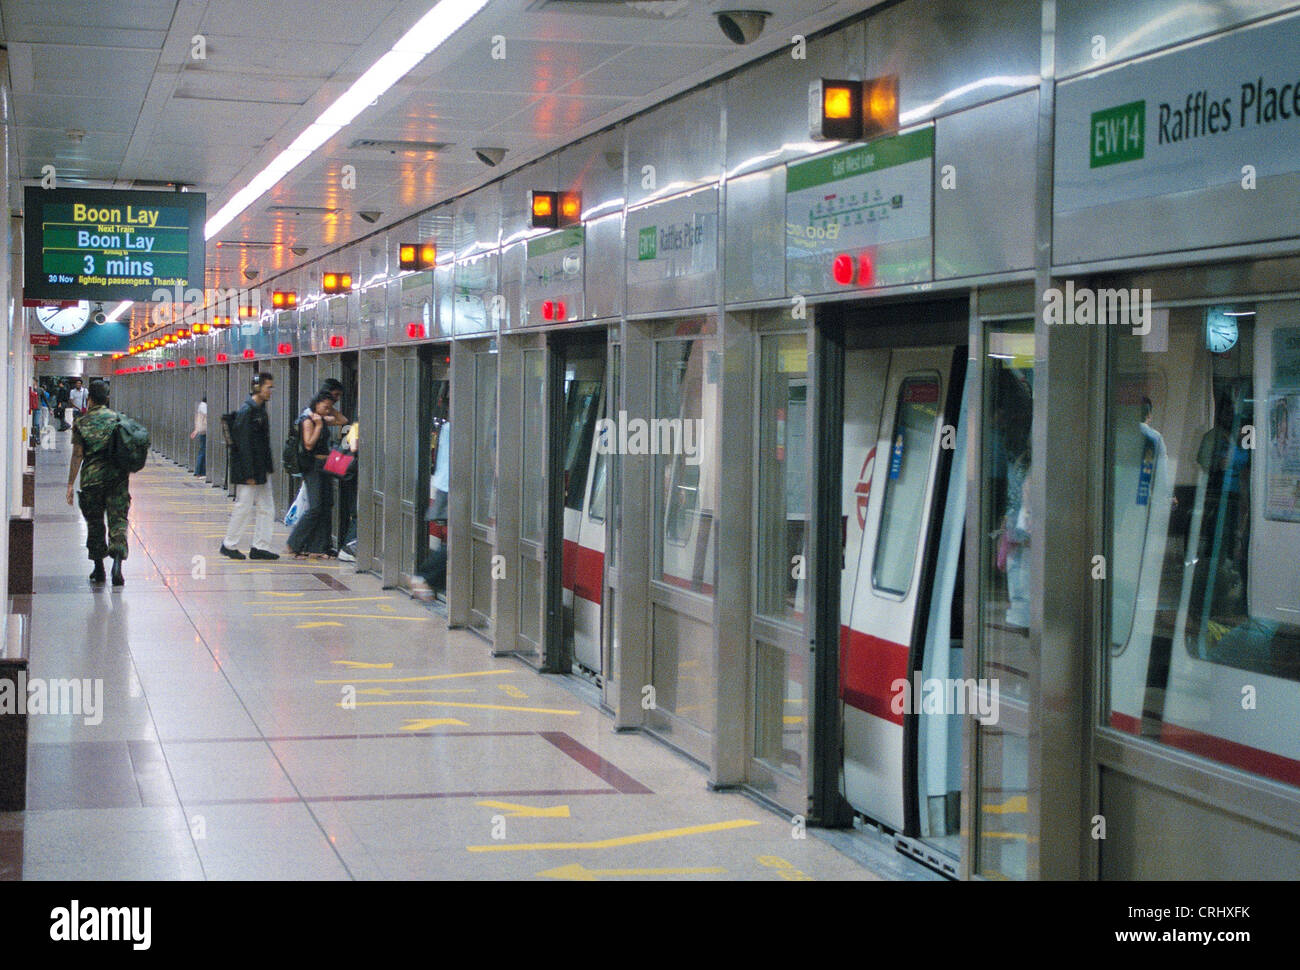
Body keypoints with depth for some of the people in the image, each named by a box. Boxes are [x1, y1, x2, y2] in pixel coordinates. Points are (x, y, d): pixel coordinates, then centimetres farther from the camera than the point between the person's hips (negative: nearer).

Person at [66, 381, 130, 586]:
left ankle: (99, 569, 15)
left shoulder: (81, 423, -1)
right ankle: (117, 561, -19)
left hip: (92, 477, -1)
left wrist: (70, 484, -3)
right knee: (118, 519, 1)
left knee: (95, 523, 11)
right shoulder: (118, 418, 5)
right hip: (118, 476, 1)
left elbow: (77, 455, -5)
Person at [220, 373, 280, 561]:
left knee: (266, 509, 9)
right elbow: (244, 444, -19)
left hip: (262, 469, 9)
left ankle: (260, 547, 14)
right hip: (248, 469, -9)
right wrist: (249, 474, -20)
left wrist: (268, 466, 15)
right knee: (243, 507, -1)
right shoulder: (247, 410, -16)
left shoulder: (261, 408, 11)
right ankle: (229, 545, 12)